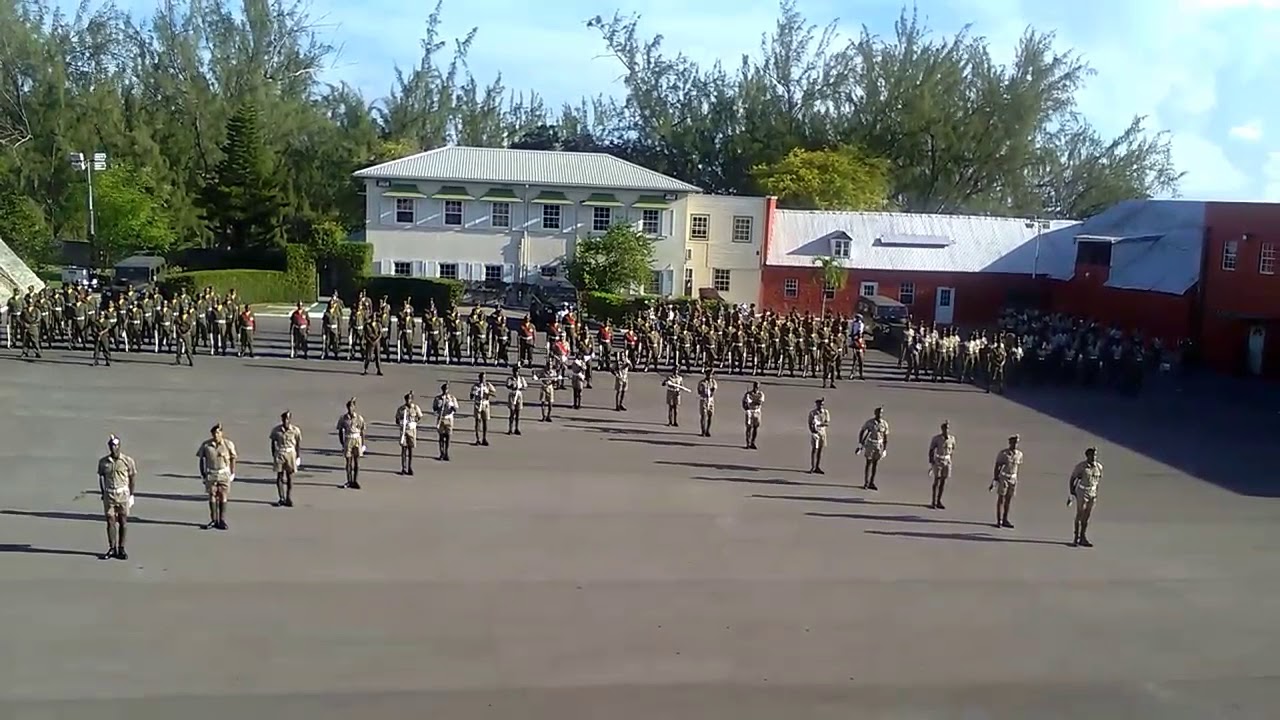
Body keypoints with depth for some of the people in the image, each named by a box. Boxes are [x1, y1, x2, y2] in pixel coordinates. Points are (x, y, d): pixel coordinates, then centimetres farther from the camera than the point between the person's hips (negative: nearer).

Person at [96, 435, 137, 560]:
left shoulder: (128, 461, -6)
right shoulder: (103, 462, 1)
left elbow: (133, 478, -1)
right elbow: (101, 478, 11)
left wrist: (131, 495, -2)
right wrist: (103, 494, 9)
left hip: (123, 494, -2)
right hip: (109, 495, 2)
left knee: (123, 521, 3)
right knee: (110, 521, 3)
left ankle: (121, 549, 11)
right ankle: (112, 549, 12)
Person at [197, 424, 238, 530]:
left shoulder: (228, 444, -5)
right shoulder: (206, 445, -3)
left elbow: (233, 459, 4)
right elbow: (201, 459, 6)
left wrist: (233, 474, 2)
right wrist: (203, 474, 4)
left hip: (224, 473, -1)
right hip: (211, 474, 1)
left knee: (223, 497, 0)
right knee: (212, 497, 3)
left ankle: (222, 521, 5)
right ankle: (213, 520, 12)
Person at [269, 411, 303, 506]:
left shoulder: (295, 430, -3)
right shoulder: (276, 430, -1)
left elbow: (298, 444, 3)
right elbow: (273, 443, 7)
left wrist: (298, 457, 0)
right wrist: (273, 456, 4)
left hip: (291, 454, 0)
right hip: (279, 454, 0)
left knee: (290, 478, 4)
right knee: (280, 477, -1)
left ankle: (289, 499, 11)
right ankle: (281, 499, 7)